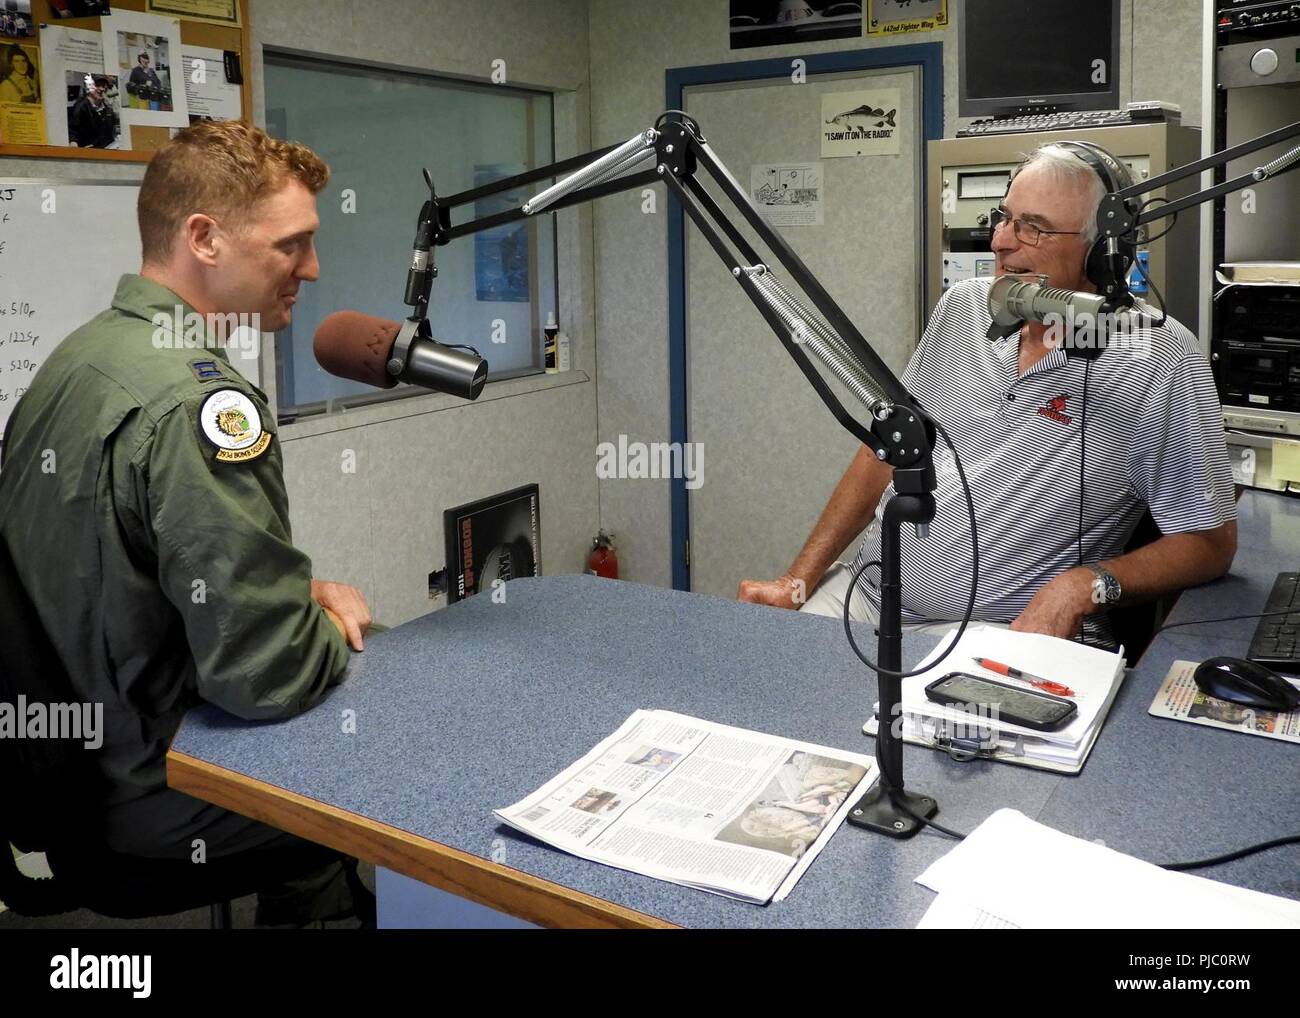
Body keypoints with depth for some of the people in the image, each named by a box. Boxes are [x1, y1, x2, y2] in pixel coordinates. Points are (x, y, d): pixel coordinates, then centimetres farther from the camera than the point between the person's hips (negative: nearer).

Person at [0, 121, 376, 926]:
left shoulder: (79, 356, 4)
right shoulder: (198, 400, -27)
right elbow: (271, 674, -28)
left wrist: (296, 593, 3)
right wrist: (334, 624, -7)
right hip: (156, 797, -9)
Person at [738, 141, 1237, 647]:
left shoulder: (1162, 358, -8)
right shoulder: (965, 305, 8)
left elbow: (1210, 543, -4)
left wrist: (1085, 586, -22)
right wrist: (798, 581, 6)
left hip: (1008, 629, -5)